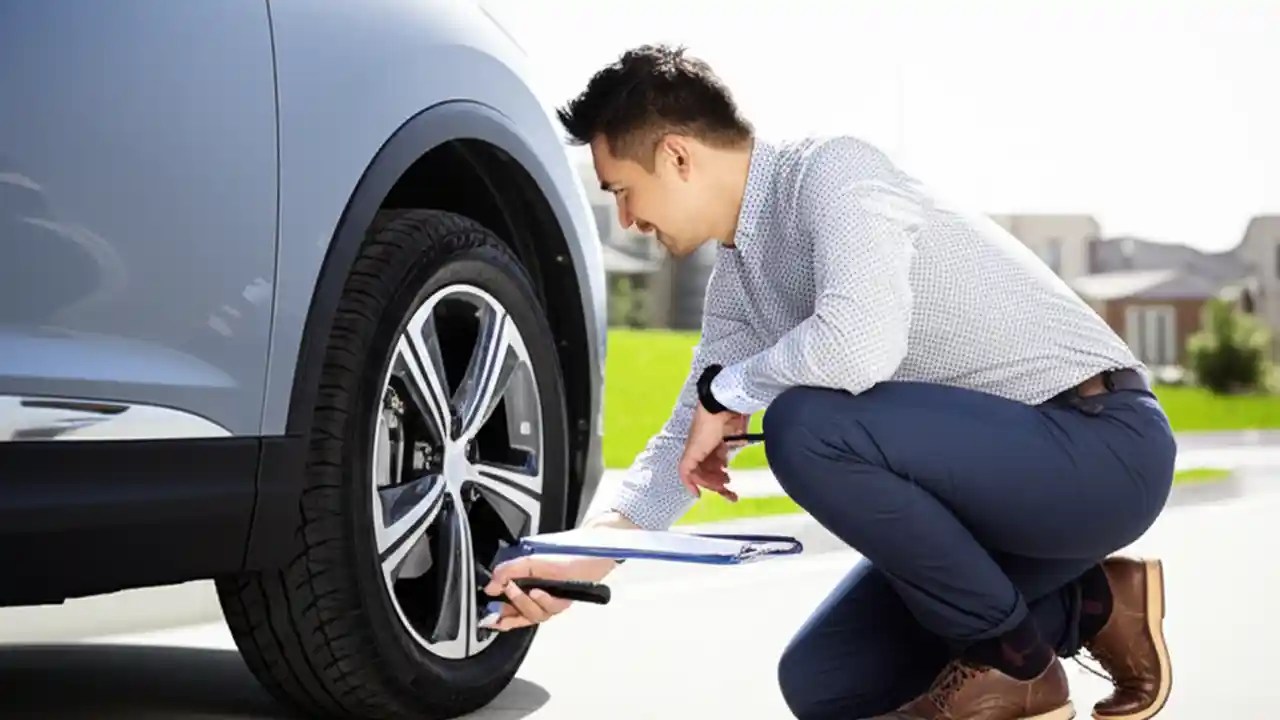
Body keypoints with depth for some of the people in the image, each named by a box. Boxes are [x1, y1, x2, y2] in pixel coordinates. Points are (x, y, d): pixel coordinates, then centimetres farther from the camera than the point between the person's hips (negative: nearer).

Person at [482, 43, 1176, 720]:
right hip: (1011, 472, 9)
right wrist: (585, 558, 3)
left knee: (807, 425, -29)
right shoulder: (736, 279, 9)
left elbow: (860, 341, -34)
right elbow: (690, 442, 14)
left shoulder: (832, 169, -18)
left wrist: (728, 389, -16)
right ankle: (1086, 607, 14)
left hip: (1104, 442, -9)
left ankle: (1012, 663, -10)